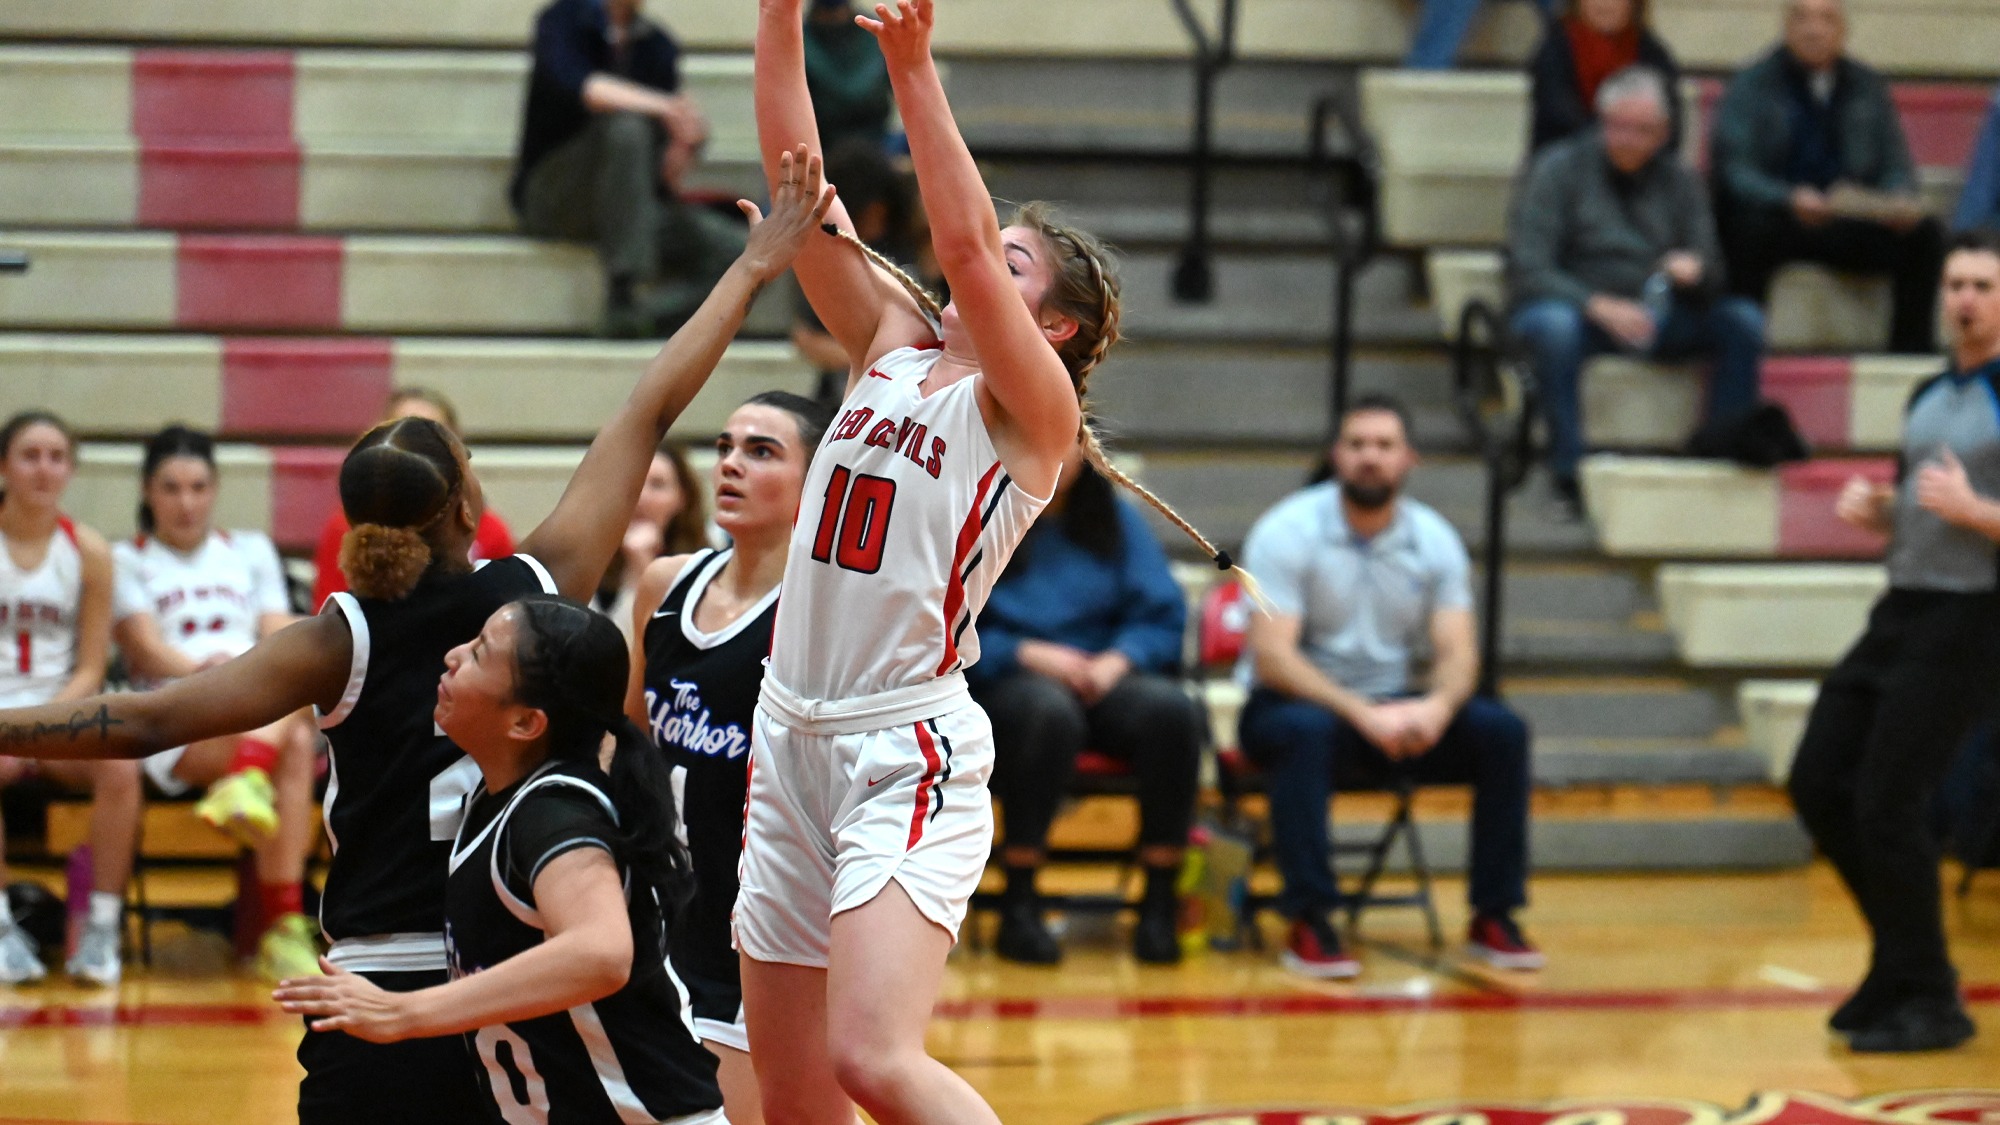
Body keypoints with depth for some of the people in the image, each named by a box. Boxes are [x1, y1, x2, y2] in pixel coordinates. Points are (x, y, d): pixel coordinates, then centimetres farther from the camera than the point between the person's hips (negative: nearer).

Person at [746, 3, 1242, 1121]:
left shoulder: (1035, 410, -5)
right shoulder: (894, 346, 13)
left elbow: (963, 241, -20)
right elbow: (799, 186, 6)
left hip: (911, 754, -7)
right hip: (794, 735, 7)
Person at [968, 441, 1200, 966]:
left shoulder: (1115, 519, 14)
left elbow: (1163, 617, 7)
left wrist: (1118, 659, -12)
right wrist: (1028, 654, -17)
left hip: (1103, 678, 4)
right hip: (1005, 682, -4)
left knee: (1171, 709, -29)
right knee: (1049, 710, -39)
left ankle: (1159, 901, -23)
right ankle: (1018, 908, -32)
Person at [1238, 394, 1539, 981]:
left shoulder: (1435, 540, 2)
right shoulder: (1287, 532, -12)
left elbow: (1457, 653, -5)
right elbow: (1271, 657, -20)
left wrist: (1438, 706, -30)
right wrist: (1362, 713, -33)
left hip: (1392, 712, 4)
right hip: (1297, 701, -4)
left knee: (1501, 730, -19)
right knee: (1306, 730, -39)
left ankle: (1494, 916, -9)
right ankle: (1308, 924, -33)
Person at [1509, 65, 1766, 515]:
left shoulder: (1677, 178, 11)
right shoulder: (1560, 169, -1)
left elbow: (1710, 272, 8)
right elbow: (1526, 271, -11)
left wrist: (1695, 271, -19)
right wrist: (1597, 305, -26)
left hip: (1656, 316, 4)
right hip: (1578, 308, -4)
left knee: (1744, 322, -19)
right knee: (1553, 325, -39)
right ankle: (1568, 474, -34)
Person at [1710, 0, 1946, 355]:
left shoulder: (1867, 88, 13)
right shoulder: (1751, 87, 0)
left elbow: (1896, 166, 10)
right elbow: (1733, 170, -11)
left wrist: (1900, 201, -15)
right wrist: (1790, 200, -31)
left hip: (1850, 226, 4)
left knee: (1925, 235, -20)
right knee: (1751, 228, -37)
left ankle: (1911, 350, -18)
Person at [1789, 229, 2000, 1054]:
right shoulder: (1929, 397, 15)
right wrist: (1871, 509, 6)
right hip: (1900, 613, 8)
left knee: (1887, 806, -10)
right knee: (1820, 784, 7)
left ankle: (1925, 1001, 3)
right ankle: (1904, 961, 20)